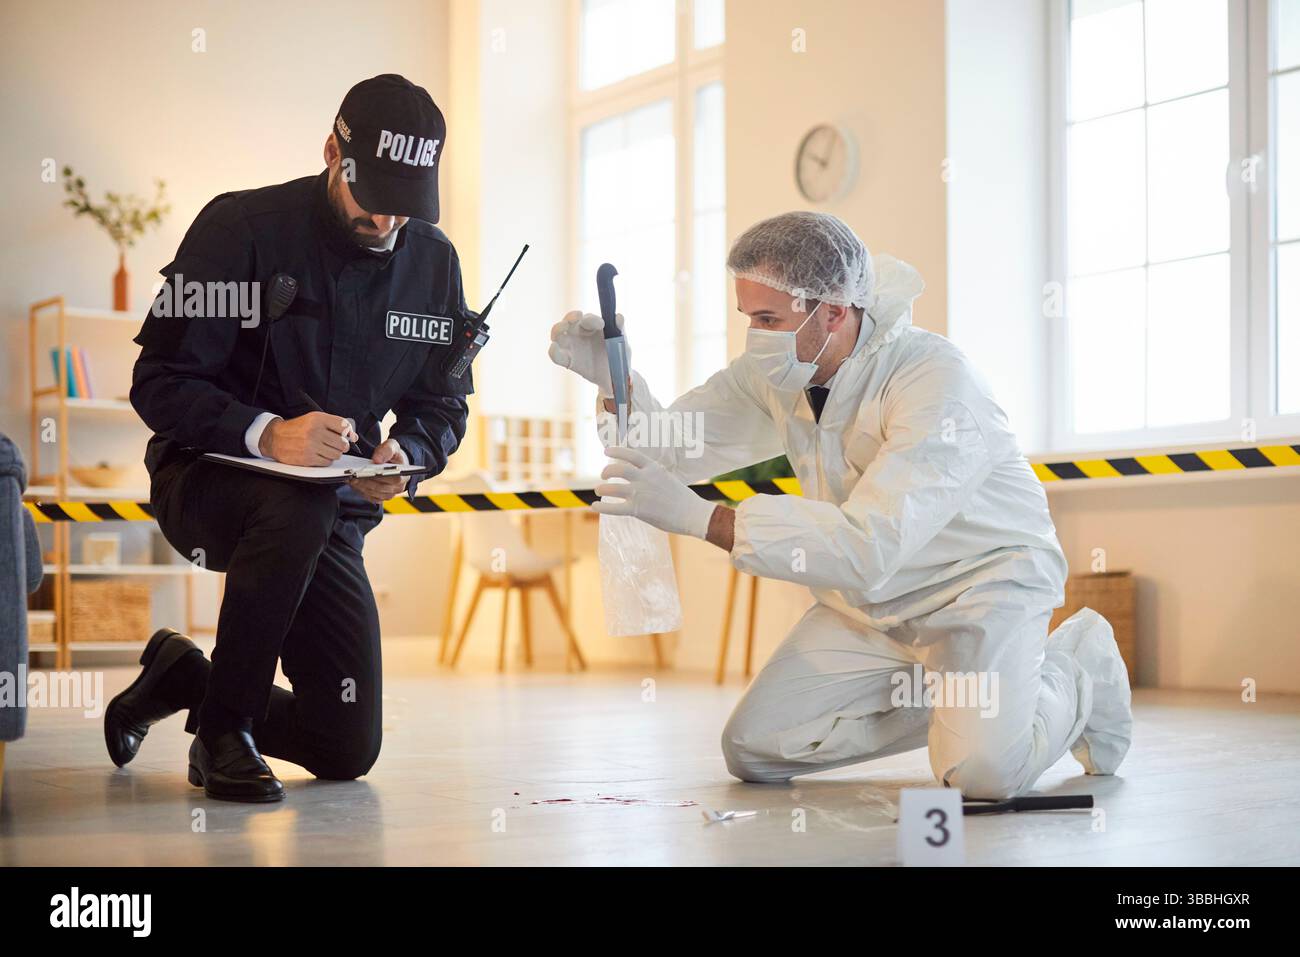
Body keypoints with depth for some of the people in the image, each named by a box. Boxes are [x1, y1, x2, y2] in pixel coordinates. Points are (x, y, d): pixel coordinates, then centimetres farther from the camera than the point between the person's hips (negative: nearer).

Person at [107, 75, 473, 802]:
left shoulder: (433, 261, 1)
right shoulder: (243, 227, -13)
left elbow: (443, 403, 7)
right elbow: (159, 383, -16)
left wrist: (407, 455, -17)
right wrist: (264, 434, -34)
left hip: (335, 508, 5)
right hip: (206, 482, -4)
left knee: (348, 749, -1)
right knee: (301, 506, -42)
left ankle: (183, 676, 28)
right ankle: (227, 728, -19)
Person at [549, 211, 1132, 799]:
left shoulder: (935, 382, -31)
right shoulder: (775, 374, -7)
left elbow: (869, 548, -41)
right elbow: (671, 448, -1)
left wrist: (697, 517, -46)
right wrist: (614, 378, -22)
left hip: (979, 580, -7)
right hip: (870, 598, 7)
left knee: (982, 771, -29)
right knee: (752, 749, -1)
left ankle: (1076, 677, 6)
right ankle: (946, 699, 15)